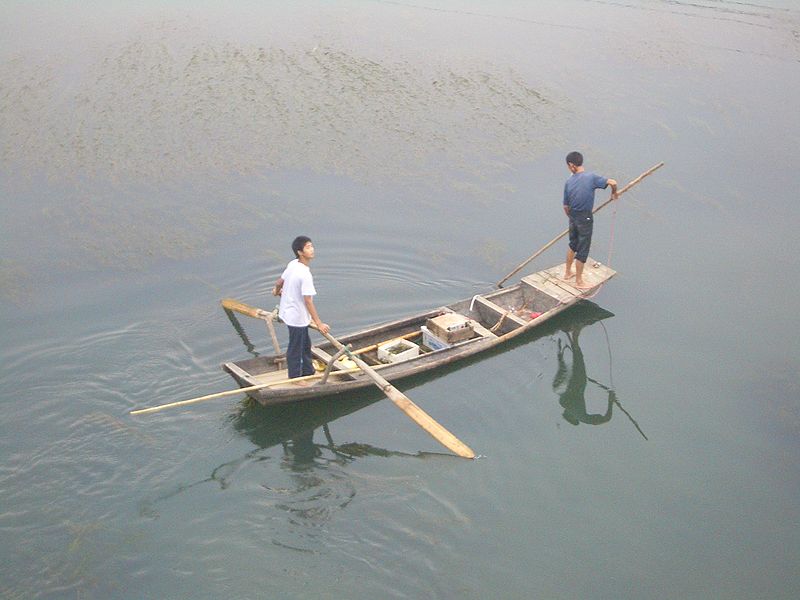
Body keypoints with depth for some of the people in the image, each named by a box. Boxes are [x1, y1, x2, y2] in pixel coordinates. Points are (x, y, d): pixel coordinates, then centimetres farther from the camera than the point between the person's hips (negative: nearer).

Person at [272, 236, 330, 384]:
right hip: (297, 316, -9)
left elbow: (279, 281, 12)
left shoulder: (292, 265, -3)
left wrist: (277, 290, 37)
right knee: (296, 348, 10)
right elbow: (308, 301, -28)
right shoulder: (305, 274, -29)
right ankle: (295, 377, 26)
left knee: (305, 344, 23)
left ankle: (308, 372, 39)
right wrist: (319, 323, -23)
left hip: (288, 311, 9)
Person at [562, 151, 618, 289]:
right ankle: (579, 281, 17)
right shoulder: (591, 177, -15)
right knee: (583, 249, 6)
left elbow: (566, 206, 3)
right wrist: (614, 193, -1)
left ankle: (567, 272, 40)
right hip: (585, 218, -5)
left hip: (573, 217, 5)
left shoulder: (568, 182, -2)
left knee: (573, 245, 25)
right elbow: (613, 183, -23)